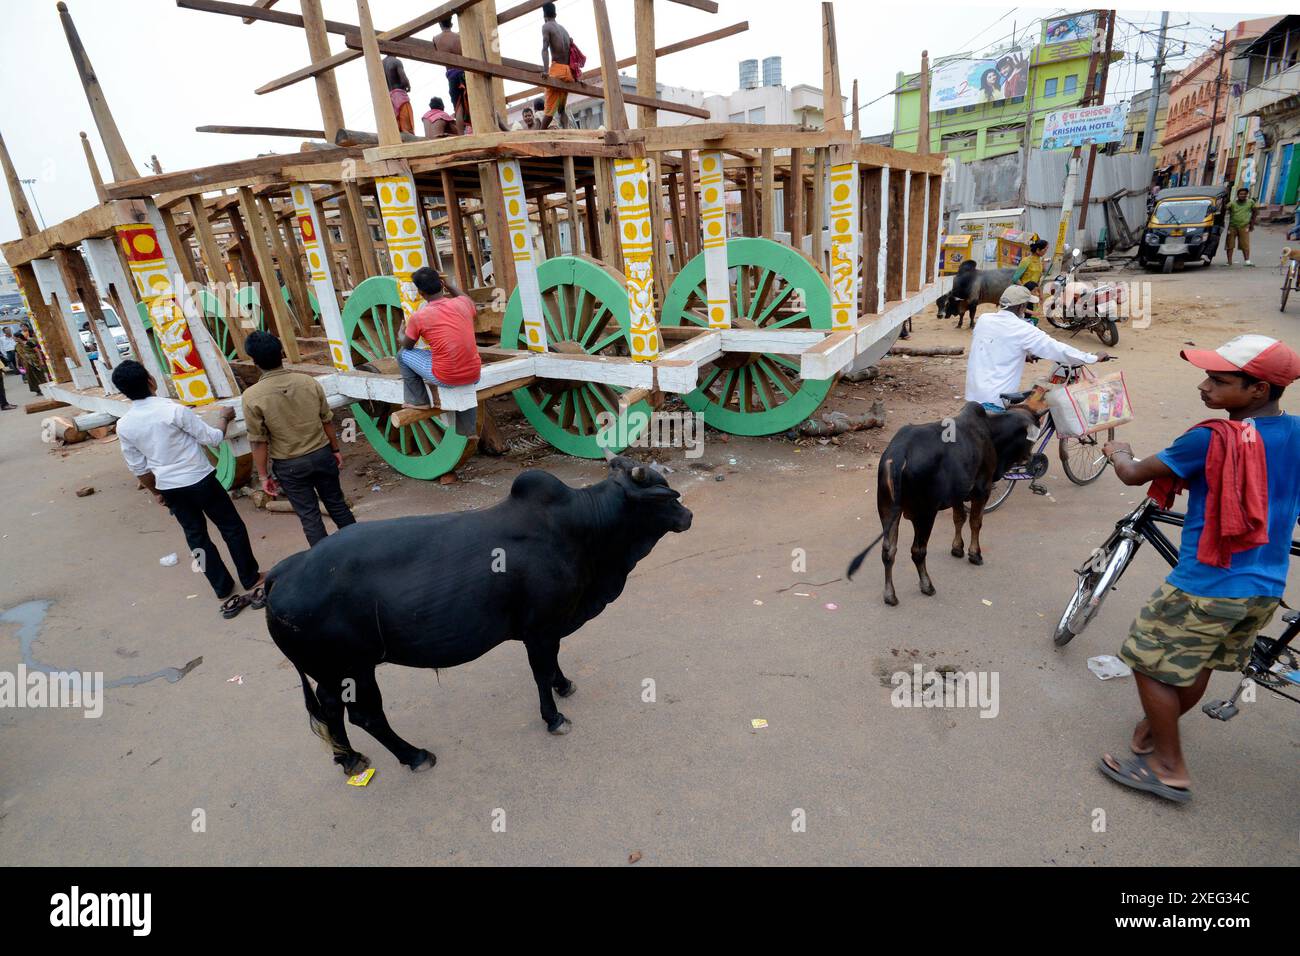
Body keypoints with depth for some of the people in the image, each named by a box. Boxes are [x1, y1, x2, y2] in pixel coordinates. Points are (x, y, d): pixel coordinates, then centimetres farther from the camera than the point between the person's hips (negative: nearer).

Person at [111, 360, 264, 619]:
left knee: (196, 536, 14)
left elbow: (138, 467, 7)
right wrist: (225, 418, 7)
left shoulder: (124, 425, -3)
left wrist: (155, 492, 22)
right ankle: (252, 581, 19)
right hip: (200, 480, -5)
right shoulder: (174, 410, -19)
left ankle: (225, 594, 20)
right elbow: (213, 439, -10)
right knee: (232, 528, 11)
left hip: (169, 488, 5)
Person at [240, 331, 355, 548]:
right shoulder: (309, 382, -8)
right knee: (336, 504, 19)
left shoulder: (252, 396, -16)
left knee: (309, 516, 10)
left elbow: (259, 441, -11)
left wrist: (264, 475, -1)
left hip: (289, 465, -2)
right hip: (322, 454, 3)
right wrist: (336, 450, 14)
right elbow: (327, 421, 1)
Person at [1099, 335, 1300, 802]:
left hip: (1205, 587, -8)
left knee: (1151, 665, 8)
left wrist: (1119, 452, 9)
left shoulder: (1211, 439, -21)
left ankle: (1170, 768, 19)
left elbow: (1133, 475, -11)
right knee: (1197, 664, 24)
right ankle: (1158, 725, 45)